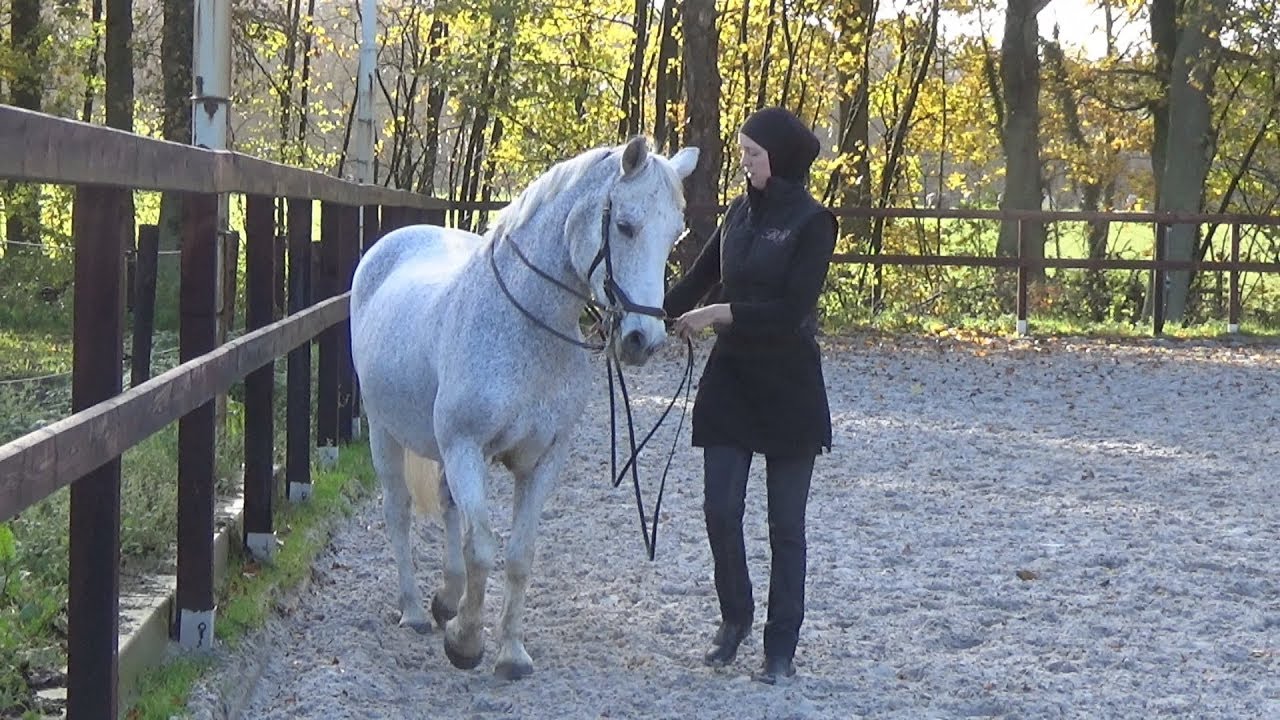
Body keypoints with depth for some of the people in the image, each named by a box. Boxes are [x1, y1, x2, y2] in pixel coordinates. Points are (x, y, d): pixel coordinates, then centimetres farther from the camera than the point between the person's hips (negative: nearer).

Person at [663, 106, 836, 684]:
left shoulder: (812, 223, -10)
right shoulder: (741, 213, 8)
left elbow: (792, 308, -19)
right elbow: (699, 278, 14)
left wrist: (719, 313, -20)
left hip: (788, 390, -5)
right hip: (730, 381, 5)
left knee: (785, 522, 4)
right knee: (720, 508, 2)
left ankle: (781, 647, 12)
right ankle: (735, 617, 25)